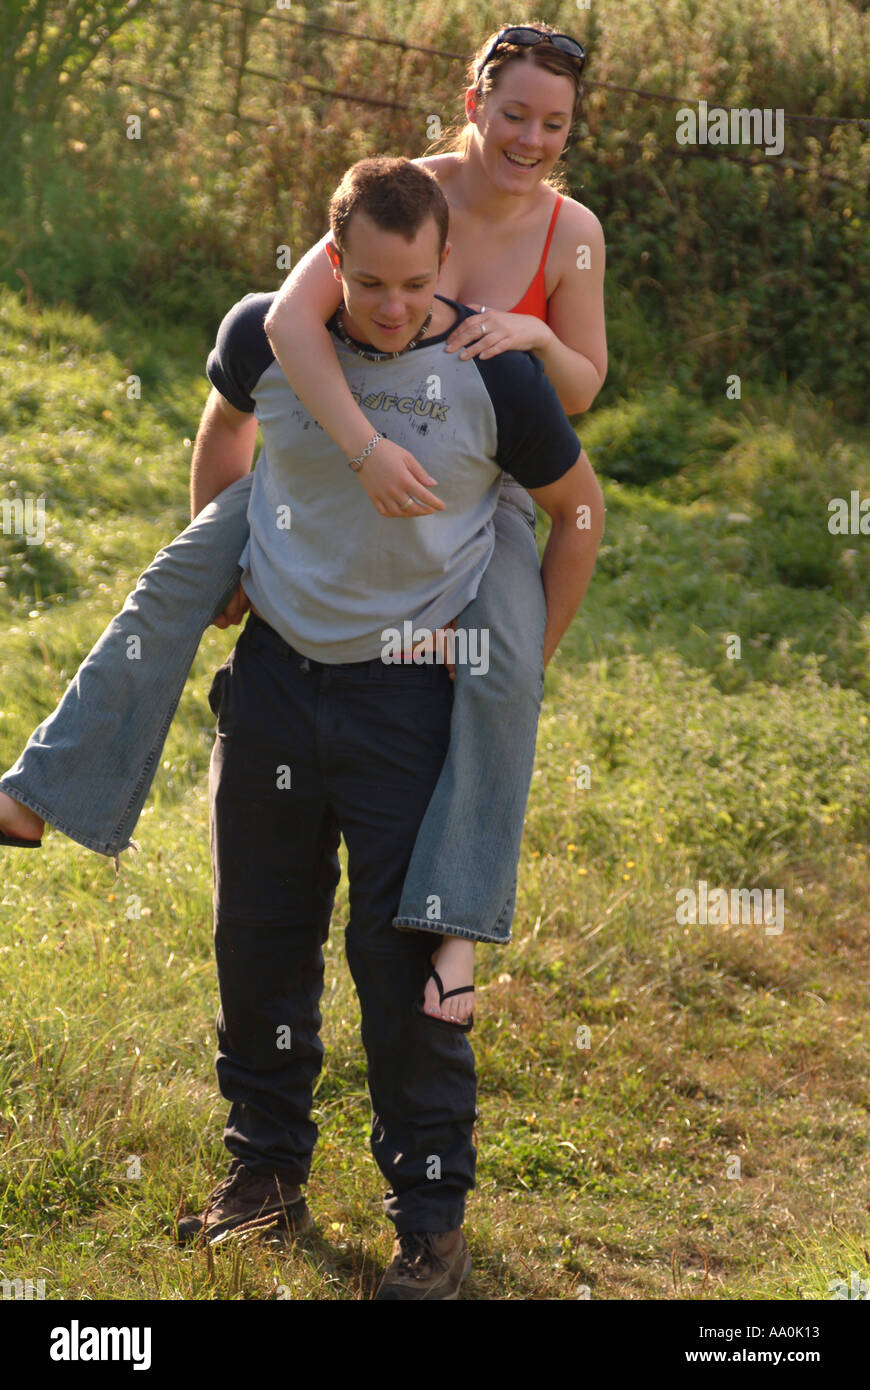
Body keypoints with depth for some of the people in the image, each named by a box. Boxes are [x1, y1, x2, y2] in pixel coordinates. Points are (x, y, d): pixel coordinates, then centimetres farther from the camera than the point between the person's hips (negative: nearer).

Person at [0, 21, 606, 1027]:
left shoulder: (572, 233, -12)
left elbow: (582, 393, -3)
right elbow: (290, 318, -32)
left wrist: (533, 335, -26)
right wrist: (367, 447, -45)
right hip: (345, 455, 1)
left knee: (504, 669, -29)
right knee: (182, 577, -18)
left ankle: (457, 920, -25)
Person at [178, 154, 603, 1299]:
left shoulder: (491, 375, -14)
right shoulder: (265, 336, -7)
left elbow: (578, 506, 3)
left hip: (412, 691, -3)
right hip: (275, 676, 3)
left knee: (403, 955, -4)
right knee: (258, 936, 10)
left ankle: (433, 1215, 9)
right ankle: (269, 1170, 28)